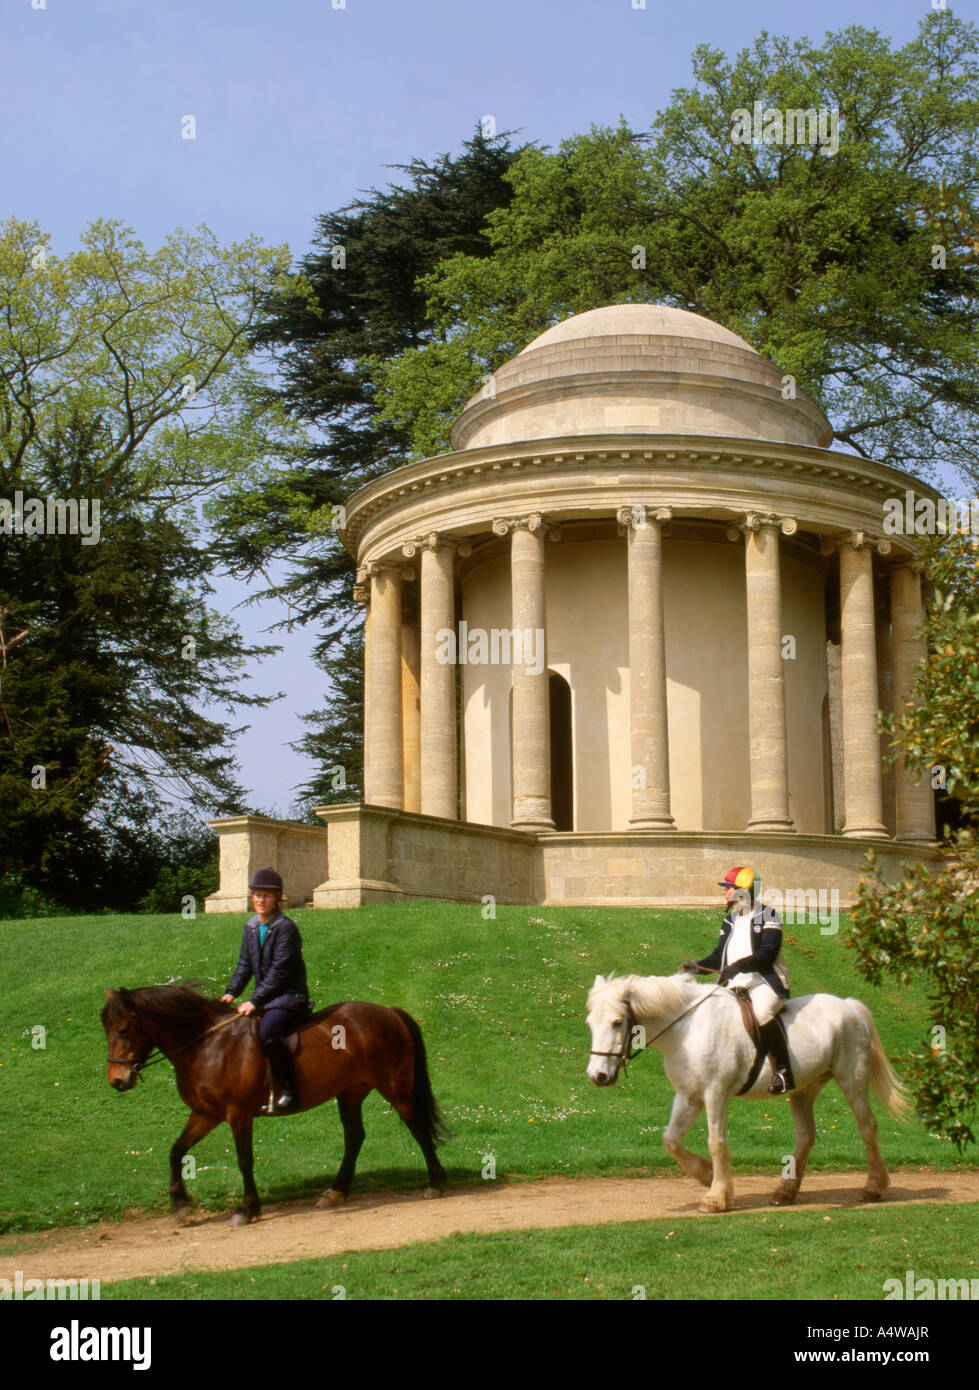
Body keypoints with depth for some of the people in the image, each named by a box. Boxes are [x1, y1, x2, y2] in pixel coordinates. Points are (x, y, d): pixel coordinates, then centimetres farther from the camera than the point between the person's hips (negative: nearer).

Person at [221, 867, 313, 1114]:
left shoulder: (286, 927, -14)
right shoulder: (251, 927, 11)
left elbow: (279, 972, -18)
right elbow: (245, 964, 16)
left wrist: (255, 1000, -21)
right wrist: (231, 992, 2)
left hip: (290, 996, -9)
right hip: (265, 999, 9)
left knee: (267, 1032, -33)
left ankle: (291, 1093, -27)